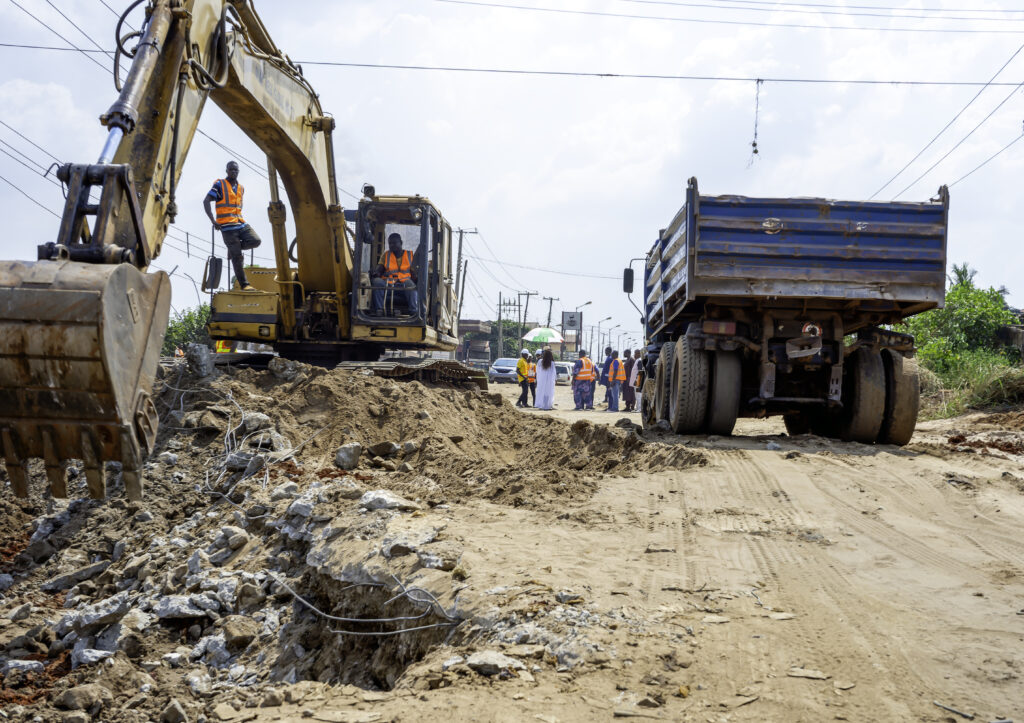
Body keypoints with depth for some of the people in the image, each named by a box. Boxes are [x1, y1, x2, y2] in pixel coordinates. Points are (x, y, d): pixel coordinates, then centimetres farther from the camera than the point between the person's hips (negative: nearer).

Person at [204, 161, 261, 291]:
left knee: (255, 241, -16)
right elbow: (206, 201, -7)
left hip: (240, 223, 6)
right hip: (227, 226, -6)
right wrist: (213, 220, -15)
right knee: (237, 257, -7)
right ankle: (244, 284, -2)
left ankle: (234, 248, 11)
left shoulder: (241, 188, 17)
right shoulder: (219, 185, -1)